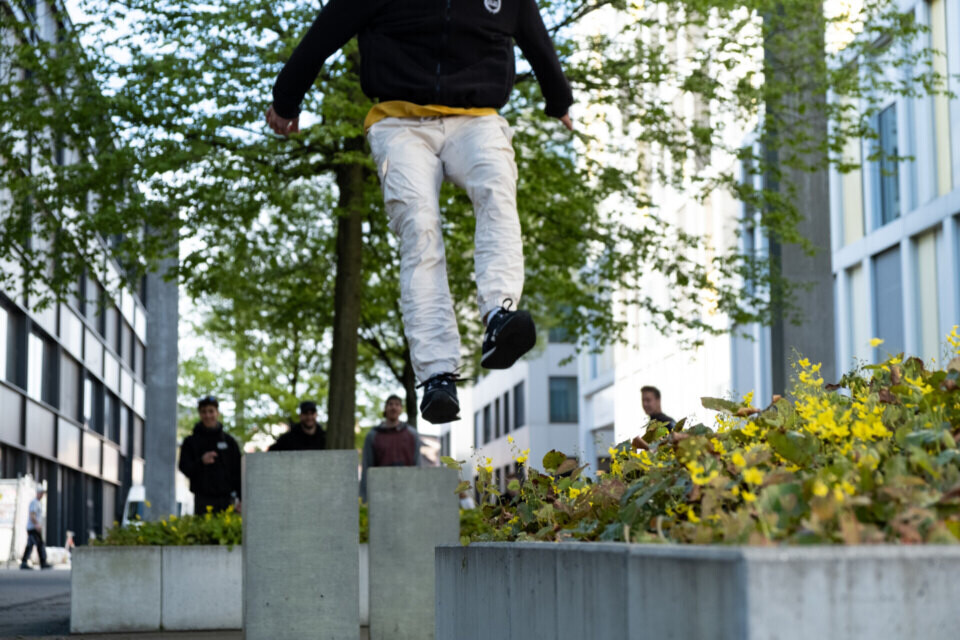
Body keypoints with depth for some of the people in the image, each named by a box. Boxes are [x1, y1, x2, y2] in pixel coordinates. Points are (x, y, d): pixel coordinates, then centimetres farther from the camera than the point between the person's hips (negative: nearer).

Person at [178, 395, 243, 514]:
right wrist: (201, 462, -19)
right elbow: (185, 469, 0)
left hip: (226, 499, 1)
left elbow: (238, 471, 9)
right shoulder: (190, 442, 7)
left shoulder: (229, 441, 10)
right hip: (203, 499, -1)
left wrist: (241, 499, 1)